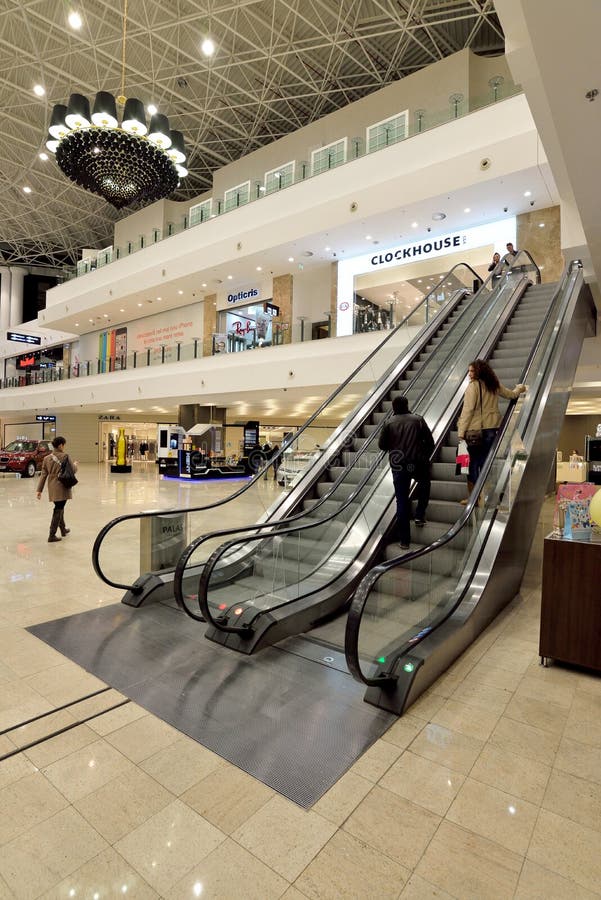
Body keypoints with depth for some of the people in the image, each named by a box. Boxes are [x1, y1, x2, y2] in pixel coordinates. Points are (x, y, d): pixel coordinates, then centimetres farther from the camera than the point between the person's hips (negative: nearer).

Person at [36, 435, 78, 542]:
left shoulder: (47, 458, 6)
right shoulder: (64, 456, -12)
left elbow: (43, 475, 6)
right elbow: (73, 470, -6)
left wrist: (39, 490, 8)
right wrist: (75, 463, 17)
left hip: (52, 488, 6)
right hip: (62, 488, -6)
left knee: (59, 509, 21)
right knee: (58, 510, -1)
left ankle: (63, 530, 37)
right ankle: (52, 535, 0)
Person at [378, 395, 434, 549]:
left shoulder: (389, 423, 2)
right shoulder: (418, 420, 4)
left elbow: (381, 445, 5)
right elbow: (430, 442, 4)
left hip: (398, 466, 0)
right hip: (417, 463, 0)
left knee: (402, 501, 6)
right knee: (424, 484, 33)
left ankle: (404, 540, 10)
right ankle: (420, 515, 22)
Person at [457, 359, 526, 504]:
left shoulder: (473, 385, -10)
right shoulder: (494, 384, 10)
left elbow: (468, 409, -15)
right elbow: (511, 395, 27)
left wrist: (461, 431, -14)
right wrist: (520, 388, 50)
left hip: (475, 429, -6)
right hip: (492, 427, 7)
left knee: (472, 463, 1)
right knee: (485, 462, 12)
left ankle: (472, 497, 4)